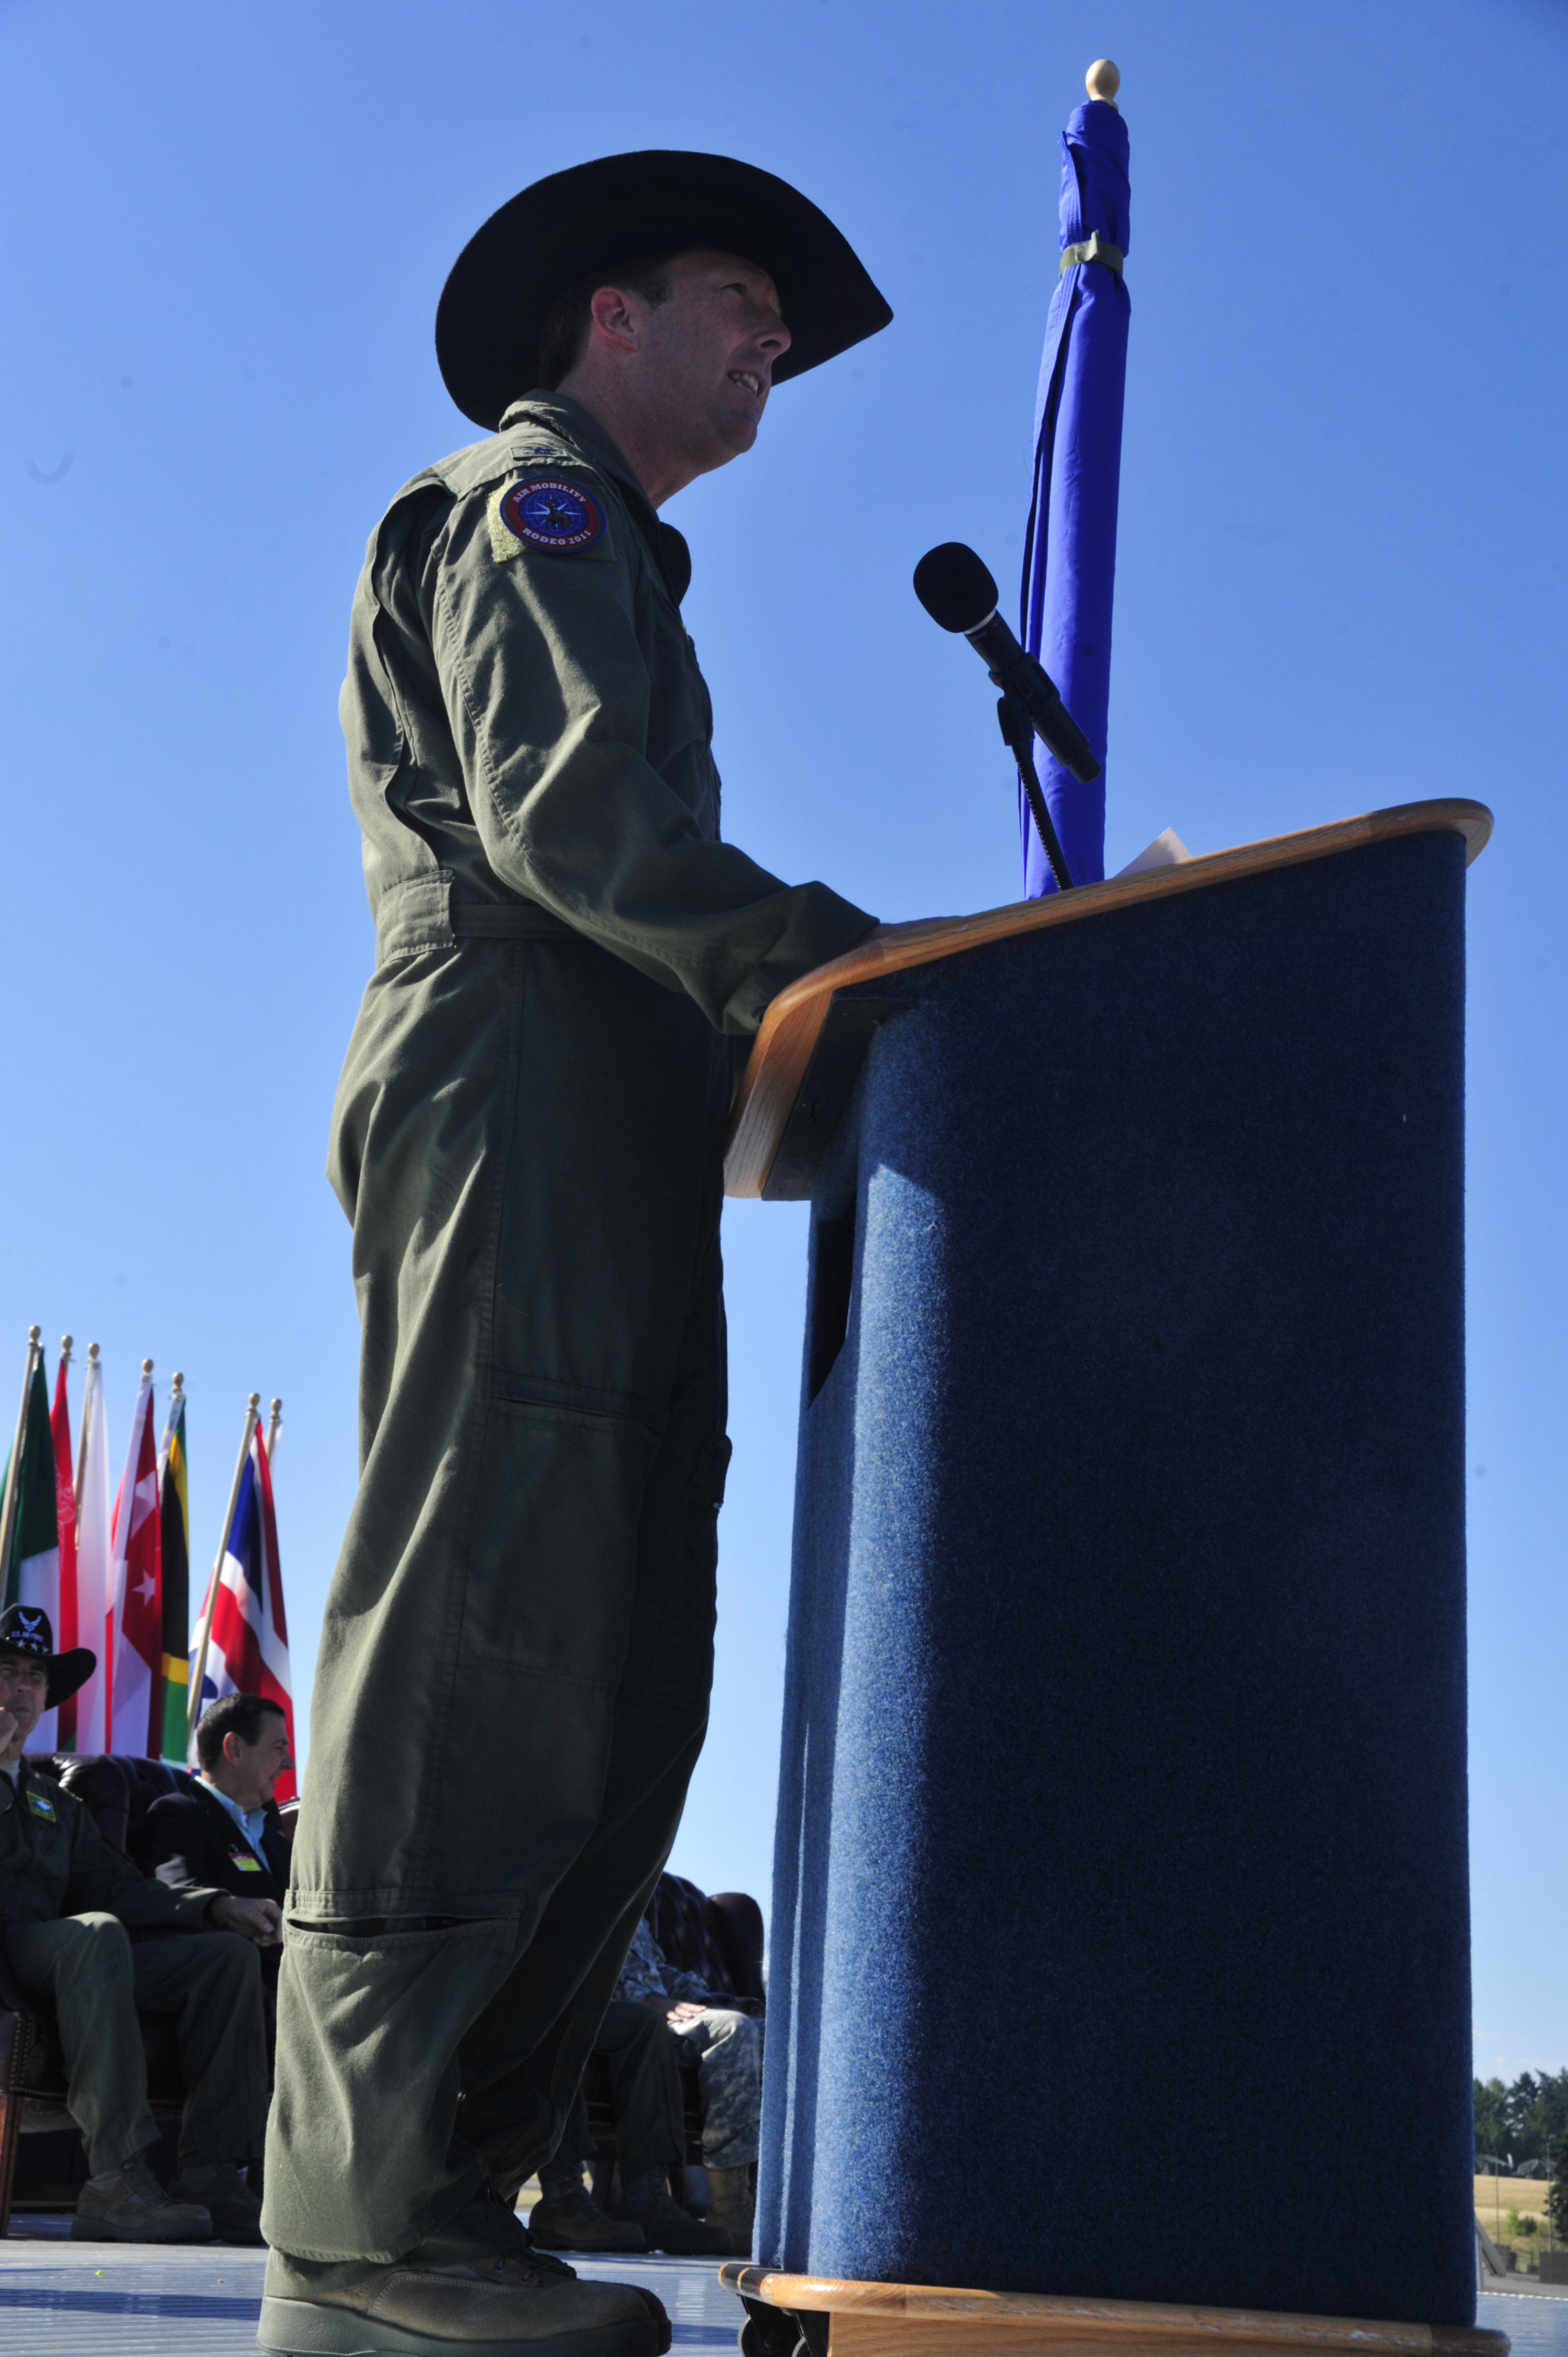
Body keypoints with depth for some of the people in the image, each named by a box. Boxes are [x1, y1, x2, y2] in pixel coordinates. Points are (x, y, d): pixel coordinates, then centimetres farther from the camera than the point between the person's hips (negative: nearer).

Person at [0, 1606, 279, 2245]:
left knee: (229, 1952, -12)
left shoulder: (54, 1801, 30)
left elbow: (116, 1886, 17)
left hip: (55, 1964, 7)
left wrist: (218, 1906, 1)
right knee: (96, 1933, -37)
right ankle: (114, 2181, -43)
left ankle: (210, 2179, -23)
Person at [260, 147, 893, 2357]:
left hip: (608, 1152, 9)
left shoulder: (609, 562, 37)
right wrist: (848, 960, -16)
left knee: (610, 1691, 0)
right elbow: (555, 804, -11)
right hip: (519, 1093, -9)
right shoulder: (535, 496, 7)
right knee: (484, 1628, -17)